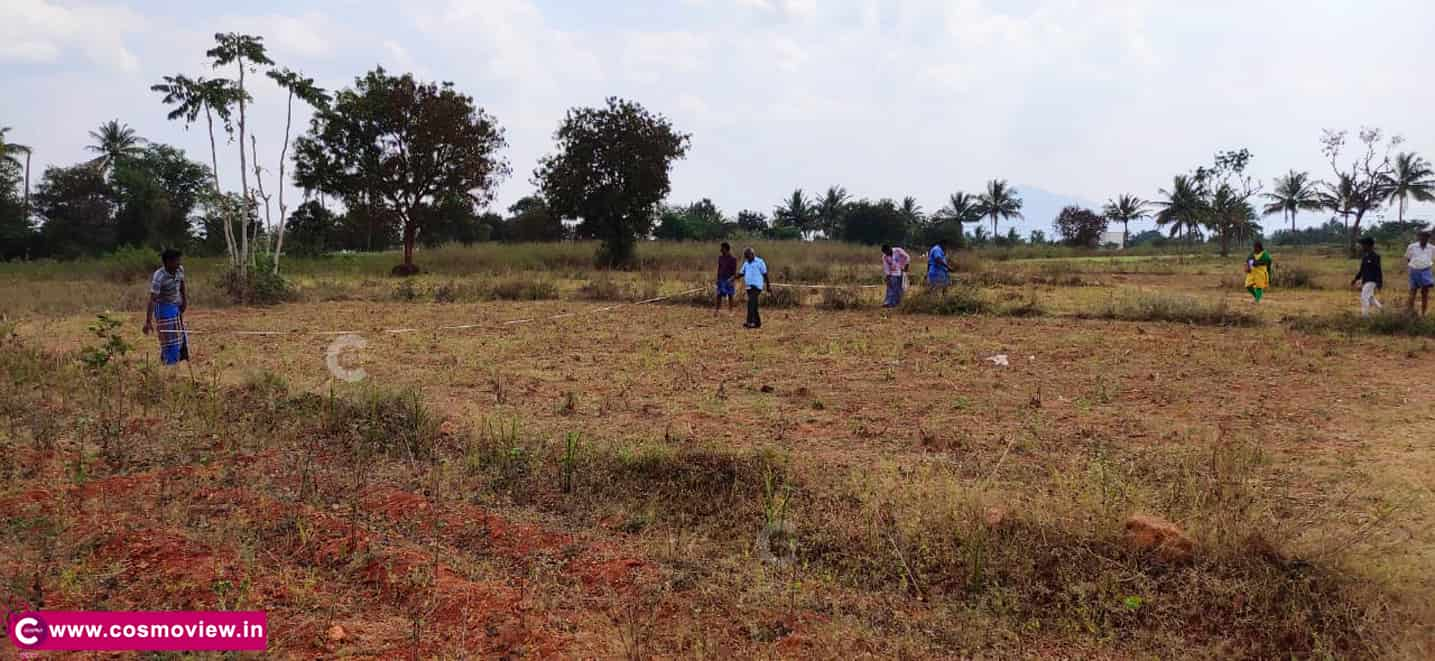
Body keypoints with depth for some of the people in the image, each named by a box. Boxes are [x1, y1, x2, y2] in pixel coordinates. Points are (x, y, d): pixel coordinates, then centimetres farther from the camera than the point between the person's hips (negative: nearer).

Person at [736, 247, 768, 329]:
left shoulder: (759, 262, -3)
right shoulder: (746, 263, 16)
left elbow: (765, 274, -1)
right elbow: (741, 273, 18)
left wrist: (767, 286, -1)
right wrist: (733, 278, 0)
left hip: (756, 286, -7)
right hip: (749, 287, 7)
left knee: (751, 303, -18)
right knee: (753, 305, 7)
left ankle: (750, 322, -23)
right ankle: (757, 322, 14)